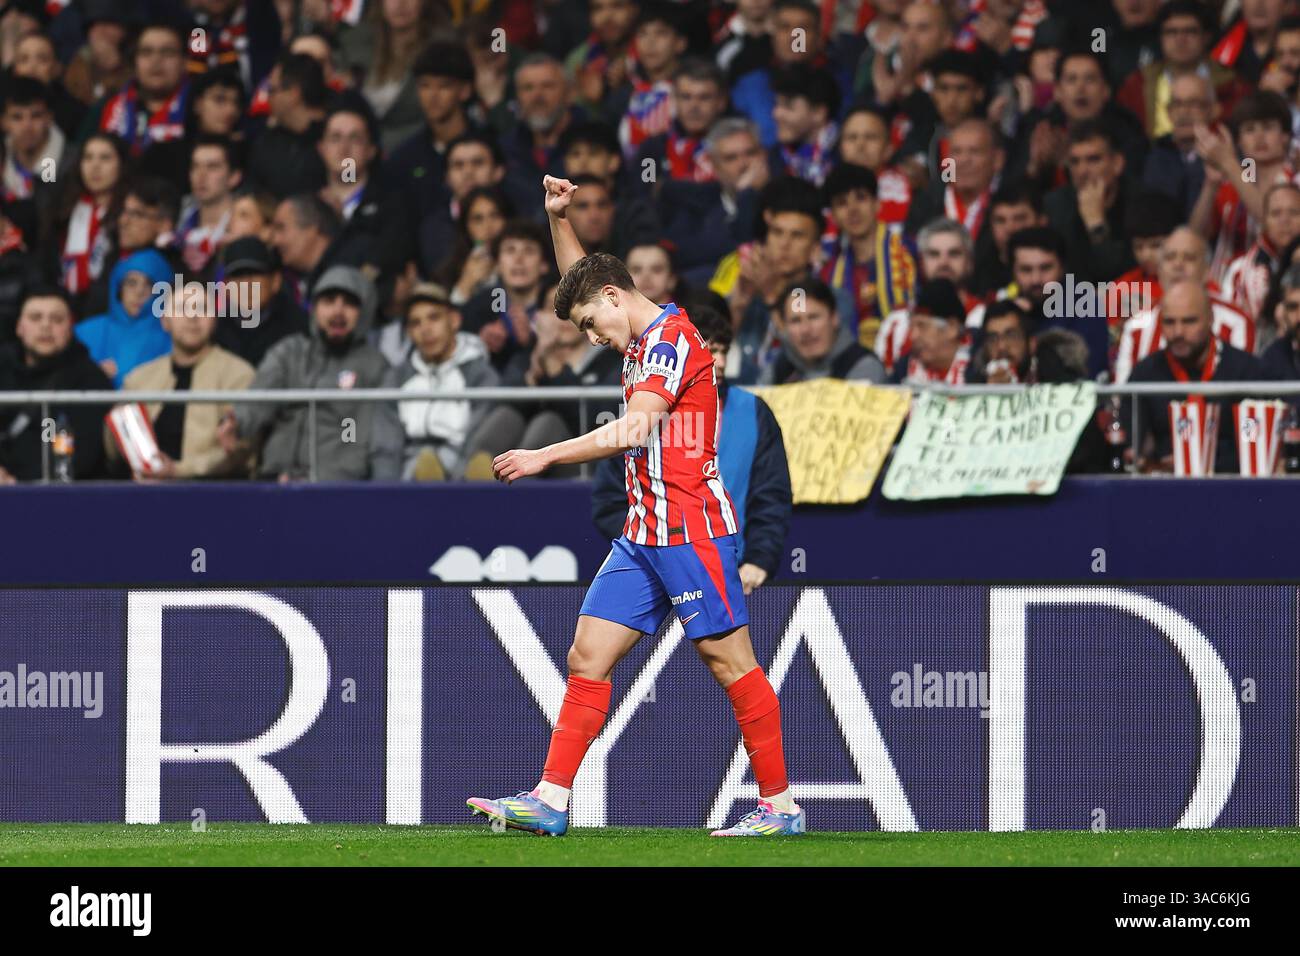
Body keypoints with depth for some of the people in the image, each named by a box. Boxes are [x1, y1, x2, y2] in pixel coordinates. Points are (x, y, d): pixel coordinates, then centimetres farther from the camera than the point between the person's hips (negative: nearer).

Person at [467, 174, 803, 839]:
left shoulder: (671, 340, -12)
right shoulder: (644, 338, 16)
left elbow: (633, 430, -23)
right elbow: (580, 280, 34)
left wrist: (543, 458, -20)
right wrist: (558, 218, 19)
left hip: (689, 529, -10)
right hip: (643, 534, 10)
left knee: (730, 663, -5)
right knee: (587, 655, 3)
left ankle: (780, 806, 0)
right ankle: (549, 801, 0)